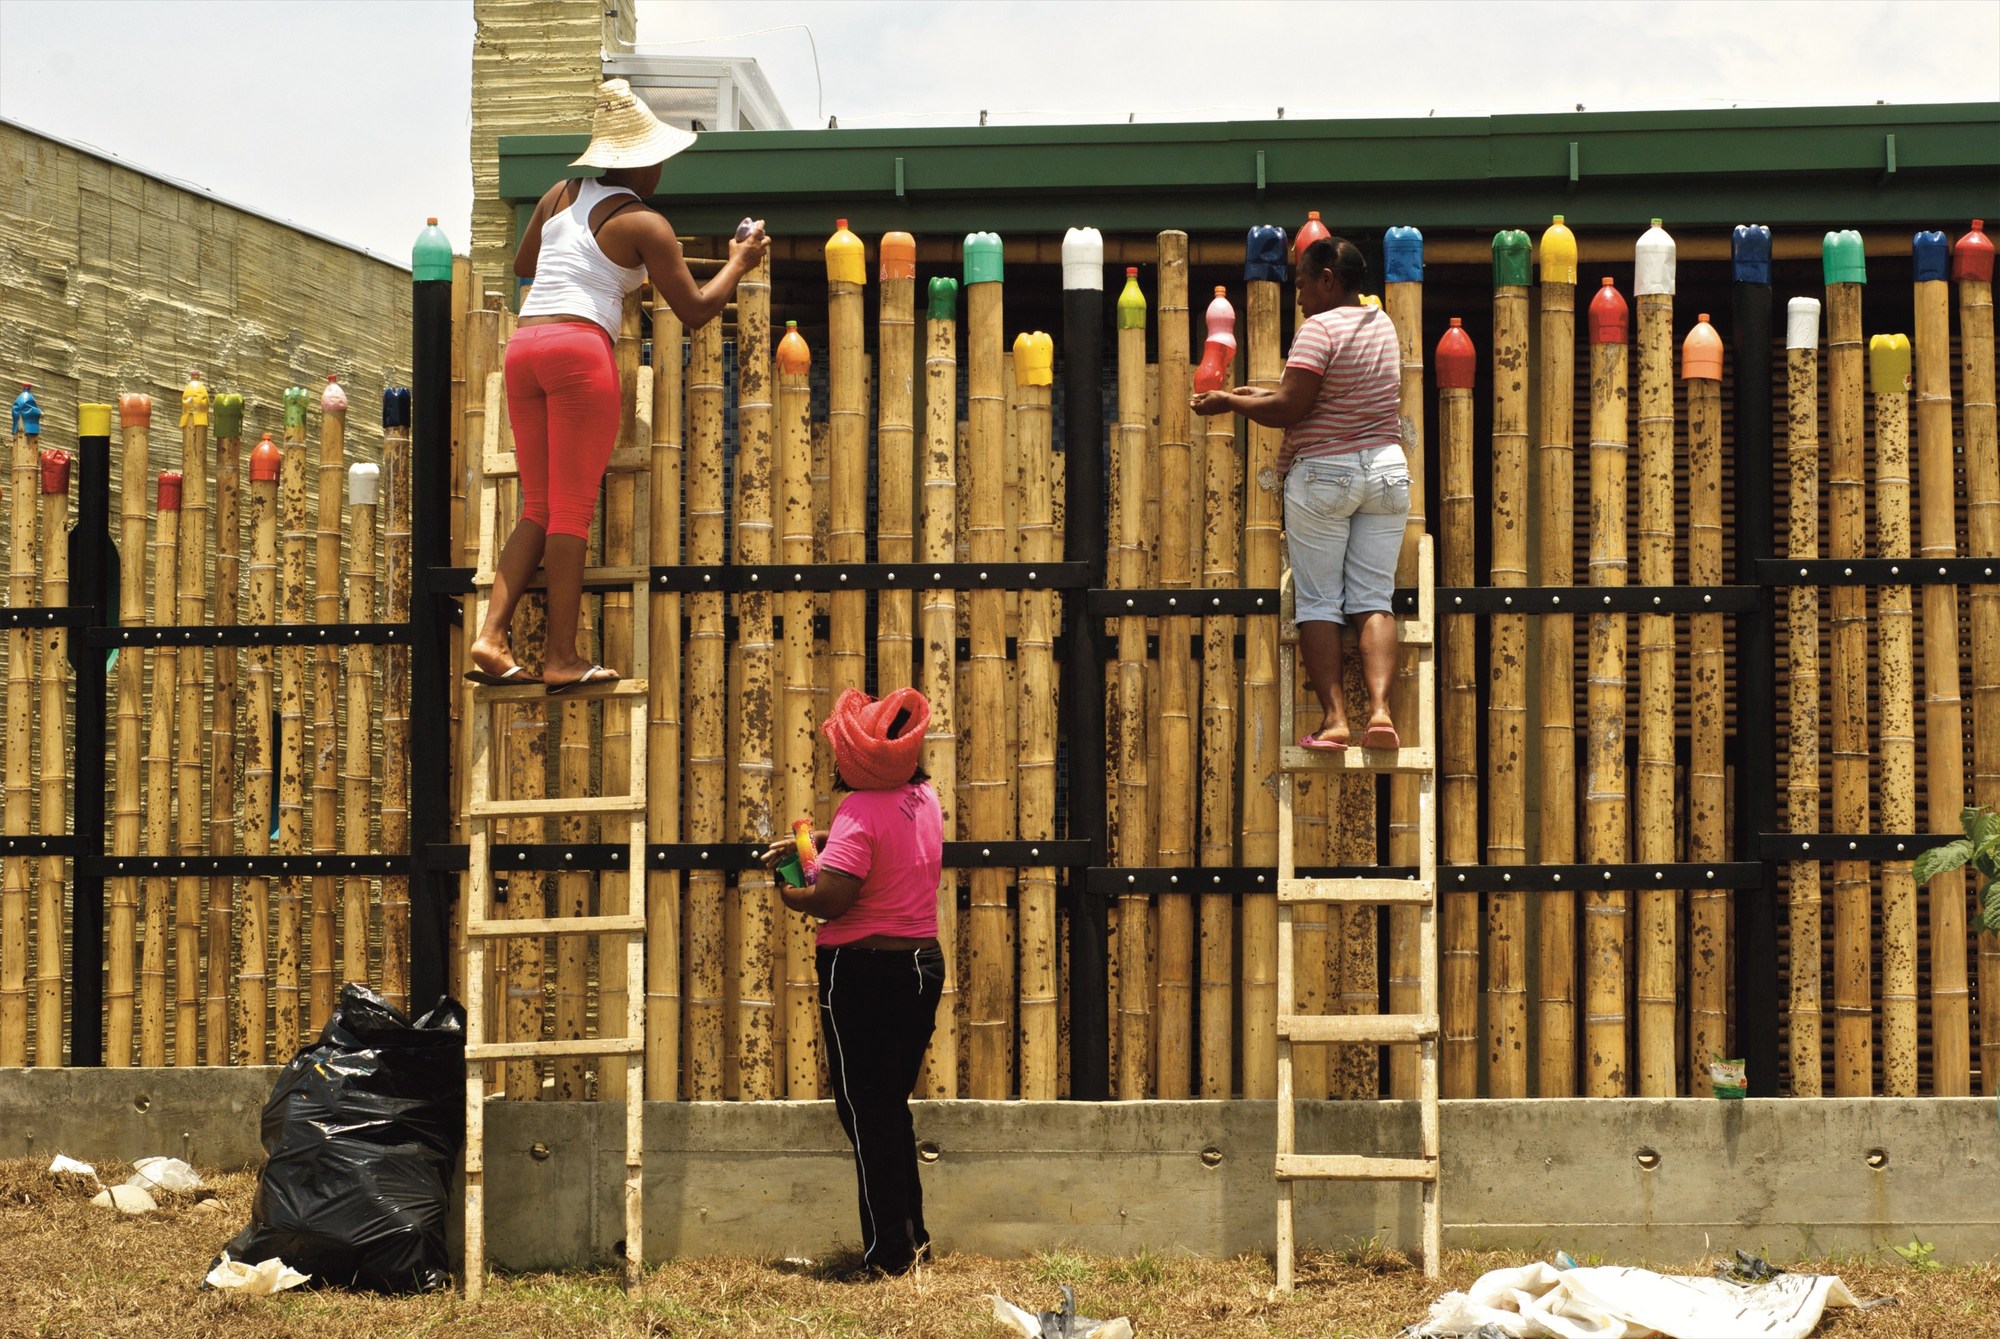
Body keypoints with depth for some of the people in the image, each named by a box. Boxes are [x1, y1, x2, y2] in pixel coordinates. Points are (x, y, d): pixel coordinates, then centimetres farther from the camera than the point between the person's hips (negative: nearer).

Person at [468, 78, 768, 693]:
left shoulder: (561, 194, 18)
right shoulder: (644, 225, 0)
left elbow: (523, 265, 32)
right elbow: (695, 309, 2)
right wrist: (740, 262, 17)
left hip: (522, 345, 6)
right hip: (580, 345, -6)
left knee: (538, 509, 9)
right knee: (572, 509, -4)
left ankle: (490, 636, -5)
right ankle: (561, 657, -5)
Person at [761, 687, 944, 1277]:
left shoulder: (861, 812, -20)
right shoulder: (925, 799, 6)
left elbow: (830, 901, -26)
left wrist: (788, 893, -6)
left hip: (864, 973, -8)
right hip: (924, 965, 8)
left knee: (866, 1112, 1)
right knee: (893, 1107, 19)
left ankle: (889, 1253, 4)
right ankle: (914, 1239, 24)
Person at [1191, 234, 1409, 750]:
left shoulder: (1319, 328, -13)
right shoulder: (1381, 324, 11)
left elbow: (1288, 410, -18)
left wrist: (1231, 403, -3)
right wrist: (1267, 394, 17)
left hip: (1321, 475, -6)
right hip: (1386, 470, 6)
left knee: (1317, 601, 1)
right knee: (1374, 599, 3)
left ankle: (1334, 716, -6)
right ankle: (1379, 708, -11)